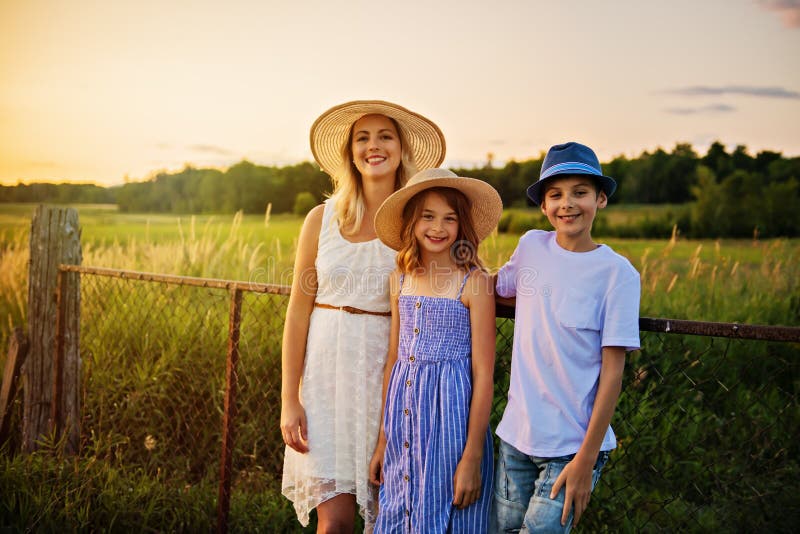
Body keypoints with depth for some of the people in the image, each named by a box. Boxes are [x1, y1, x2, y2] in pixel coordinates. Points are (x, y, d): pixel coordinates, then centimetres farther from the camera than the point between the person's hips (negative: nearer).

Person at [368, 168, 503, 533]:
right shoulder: (400, 279, 6)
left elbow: (483, 374, -10)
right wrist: (382, 441, 13)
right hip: (403, 408, 5)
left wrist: (472, 457, -13)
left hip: (451, 410, -5)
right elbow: (393, 361, 12)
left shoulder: (474, 282, -9)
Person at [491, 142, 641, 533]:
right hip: (516, 434, 4)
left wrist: (586, 459, -12)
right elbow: (498, 292, 21)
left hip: (574, 444, -4)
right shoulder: (531, 246, 0)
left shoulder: (618, 273, -10)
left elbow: (612, 372, -10)